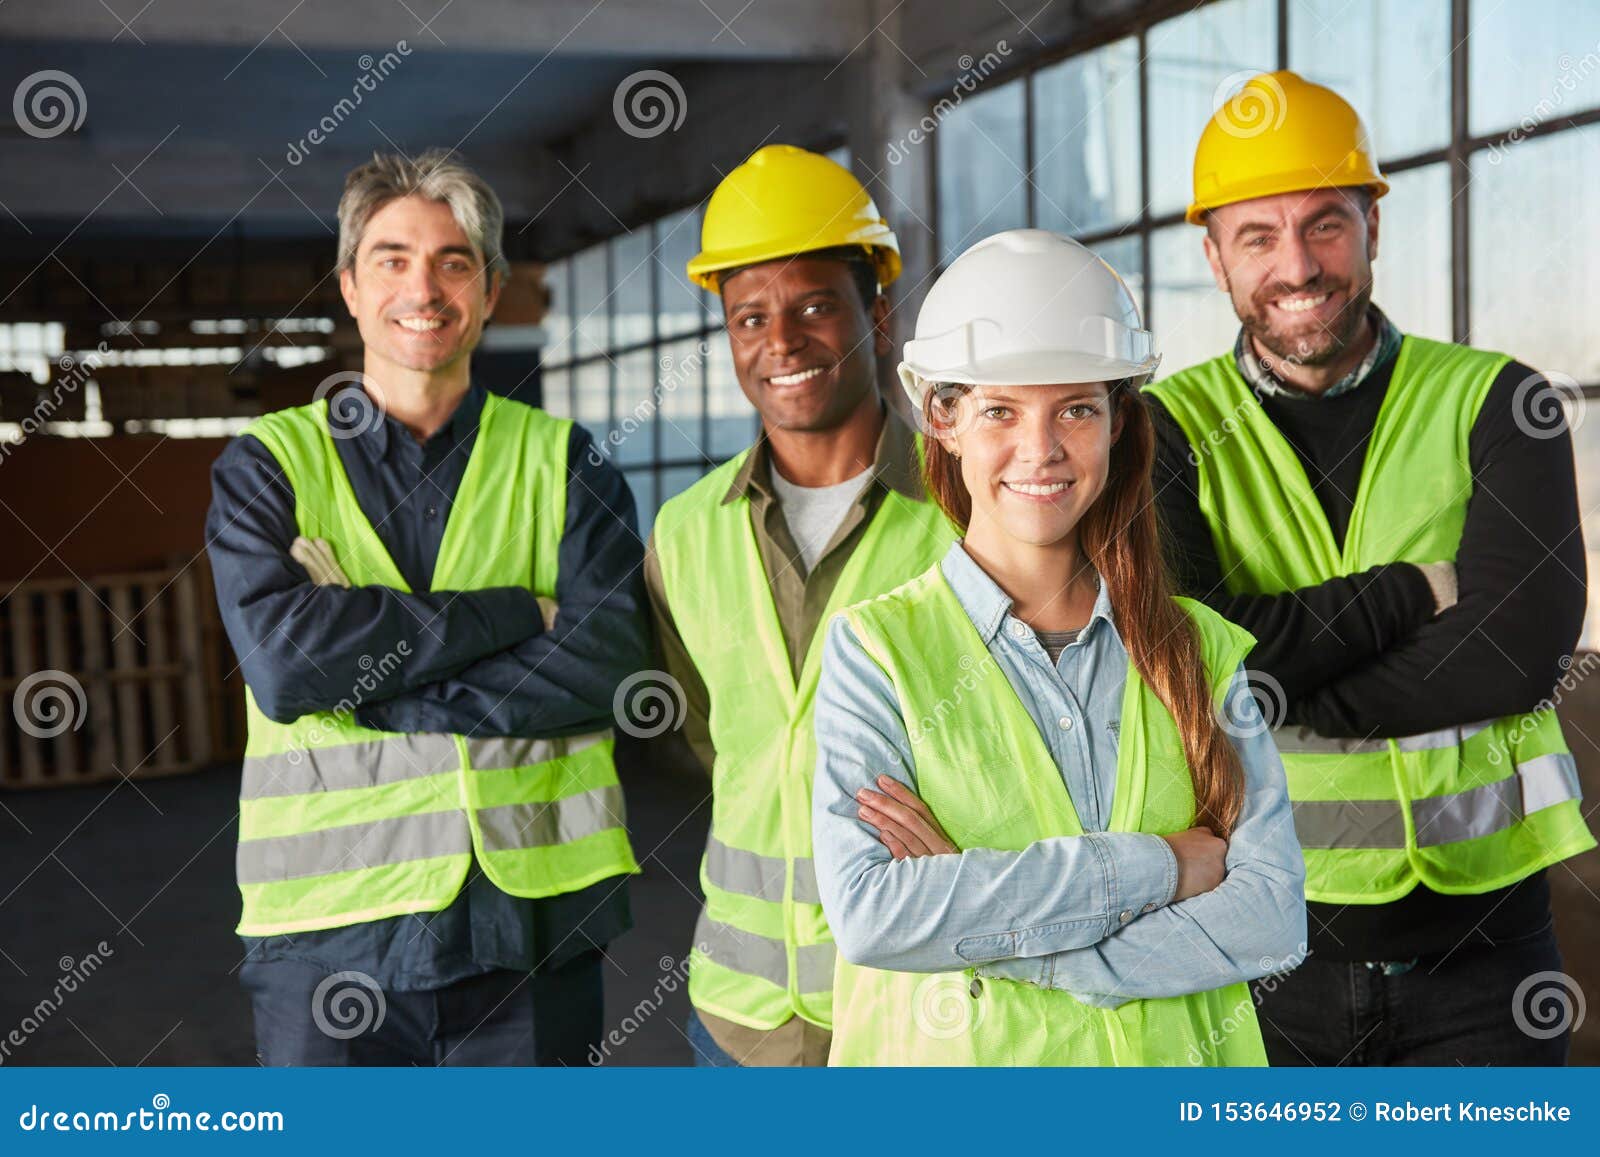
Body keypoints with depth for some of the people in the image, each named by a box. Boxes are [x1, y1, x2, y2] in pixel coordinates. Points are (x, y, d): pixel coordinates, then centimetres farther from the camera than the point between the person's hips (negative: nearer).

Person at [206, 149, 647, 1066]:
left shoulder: (562, 459, 7)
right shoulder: (269, 464, 4)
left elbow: (606, 656, -9)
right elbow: (279, 662, -13)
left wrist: (363, 679, -13)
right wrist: (514, 611, -13)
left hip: (535, 913, 1)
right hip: (330, 922, -1)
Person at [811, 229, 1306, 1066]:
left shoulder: (1201, 649, -1)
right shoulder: (877, 646, -9)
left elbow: (1271, 917, -10)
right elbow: (868, 913, -22)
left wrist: (988, 923, -19)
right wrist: (1157, 866, -20)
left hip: (1178, 1051, 2)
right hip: (951, 1056, -2)